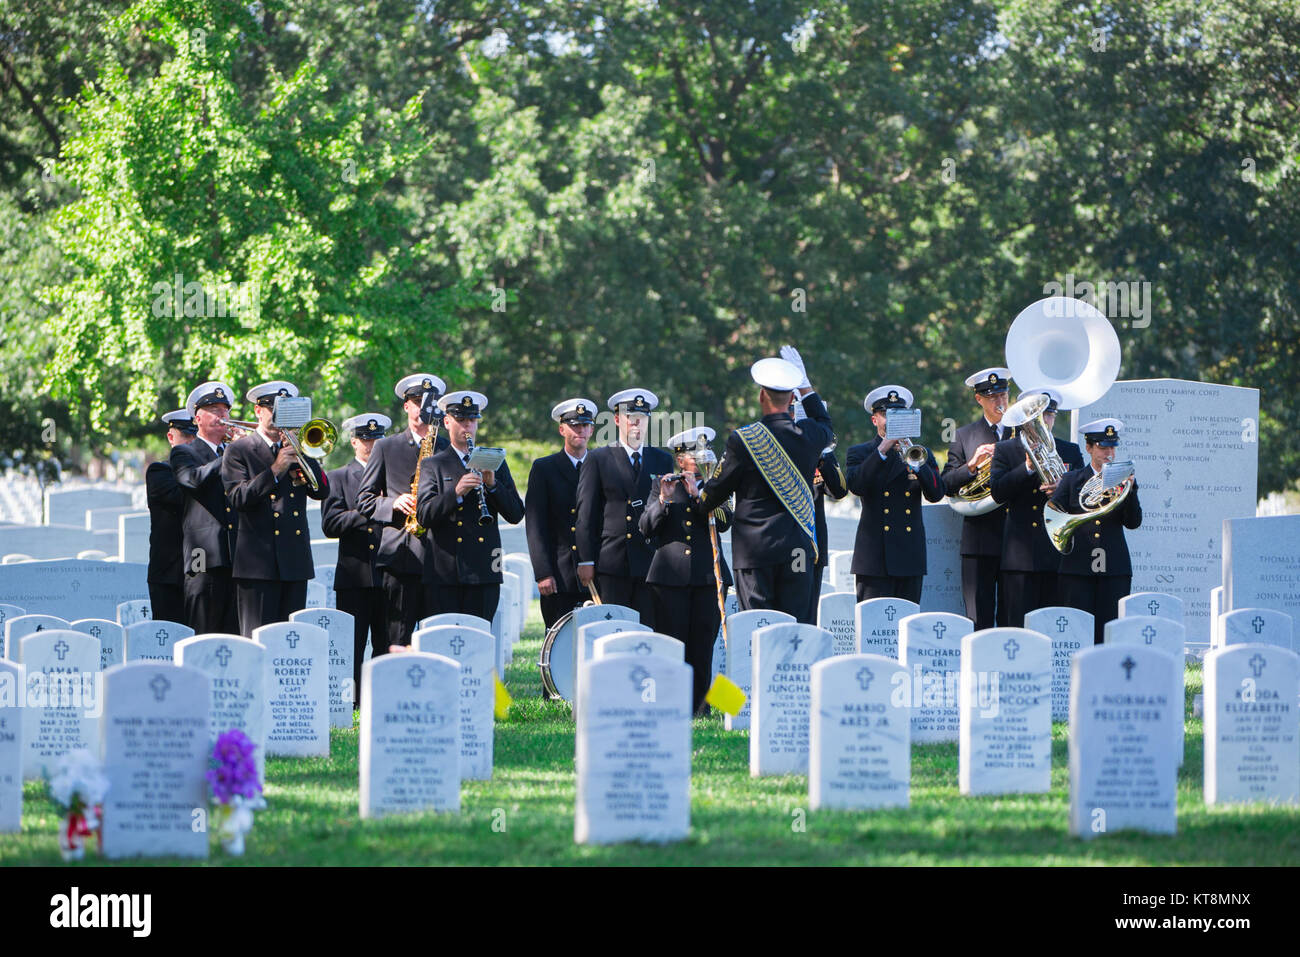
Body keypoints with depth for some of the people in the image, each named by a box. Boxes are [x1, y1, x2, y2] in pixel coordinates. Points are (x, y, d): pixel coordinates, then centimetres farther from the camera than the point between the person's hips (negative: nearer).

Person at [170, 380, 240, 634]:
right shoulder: (184, 453, 9)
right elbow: (196, 479, -13)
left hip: (239, 556, 4)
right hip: (206, 560, -4)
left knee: (235, 634, 0)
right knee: (202, 635, -7)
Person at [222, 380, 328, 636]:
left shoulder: (297, 448, 17)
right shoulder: (239, 450, 3)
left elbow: (322, 491, 7)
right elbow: (238, 498, -10)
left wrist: (301, 455, -4)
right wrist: (276, 469, -15)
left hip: (295, 562, 5)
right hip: (257, 562, -5)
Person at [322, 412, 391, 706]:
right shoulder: (339, 478, 9)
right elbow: (330, 524, -4)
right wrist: (368, 512, -15)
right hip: (354, 577, -2)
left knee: (387, 646, 2)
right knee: (351, 648, -3)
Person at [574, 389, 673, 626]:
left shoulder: (663, 460, 15)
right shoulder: (597, 459, 7)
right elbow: (586, 514, 3)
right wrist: (585, 561, -3)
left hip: (651, 562, 2)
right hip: (611, 563, -2)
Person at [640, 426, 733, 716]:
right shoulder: (663, 485, 11)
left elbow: (724, 522, -3)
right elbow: (647, 528, 1)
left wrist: (698, 494, -12)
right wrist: (663, 500, -14)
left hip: (709, 575, 1)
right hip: (670, 577, -1)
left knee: (703, 645, -2)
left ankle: (698, 704, 2)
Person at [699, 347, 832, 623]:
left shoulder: (743, 439, -10)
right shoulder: (809, 435, 0)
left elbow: (717, 490, 1)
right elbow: (826, 426, 28)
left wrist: (701, 498, 24)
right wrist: (804, 382, 33)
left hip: (754, 549, -3)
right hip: (798, 549, 3)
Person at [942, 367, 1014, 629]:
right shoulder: (964, 436, 10)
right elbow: (946, 485, 2)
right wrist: (972, 466, -13)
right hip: (979, 541, -1)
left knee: (1012, 619, 0)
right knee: (978, 620, -3)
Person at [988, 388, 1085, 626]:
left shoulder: (1071, 452, 15)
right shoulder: (1005, 450, 8)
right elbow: (998, 493, -5)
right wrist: (1028, 467, -15)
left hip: (1058, 551, 2)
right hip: (1020, 552, -2)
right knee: (1019, 626, -5)